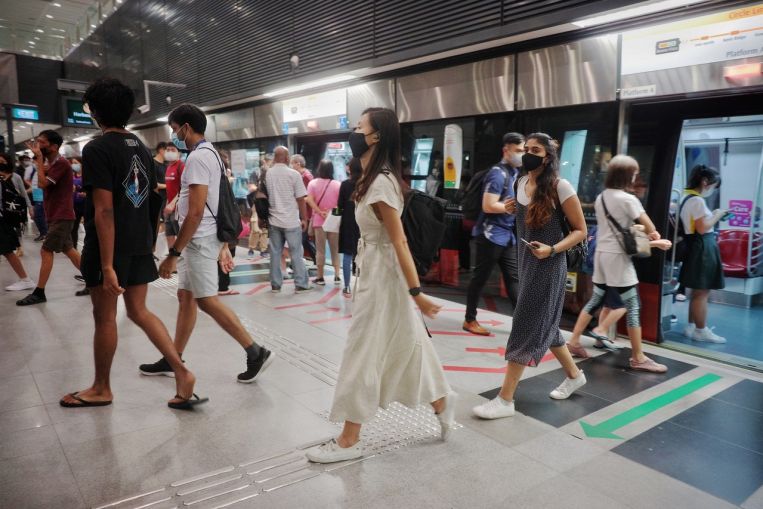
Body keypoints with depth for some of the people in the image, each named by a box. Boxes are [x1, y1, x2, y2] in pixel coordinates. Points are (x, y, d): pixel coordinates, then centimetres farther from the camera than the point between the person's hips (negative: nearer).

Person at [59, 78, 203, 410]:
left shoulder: (96, 149, -13)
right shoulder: (142, 149, 9)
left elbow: (105, 211, -20)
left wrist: (107, 266, -20)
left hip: (110, 247, -7)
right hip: (140, 244, 7)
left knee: (104, 317, 7)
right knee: (139, 311, 13)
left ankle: (101, 389, 24)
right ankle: (181, 372, 4)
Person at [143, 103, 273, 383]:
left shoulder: (198, 157, -17)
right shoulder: (209, 153, 15)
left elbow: (196, 212, -23)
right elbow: (216, 205, 17)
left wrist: (173, 253, -20)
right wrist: (223, 246, 19)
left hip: (199, 240, -10)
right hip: (199, 239, 10)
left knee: (207, 301, -5)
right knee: (186, 297, 13)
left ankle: (256, 352, 0)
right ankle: (172, 360, 23)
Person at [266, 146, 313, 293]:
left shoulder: (266, 174, 1)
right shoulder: (293, 174, -9)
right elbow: (301, 199, -8)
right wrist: (304, 219, 1)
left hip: (273, 220, 4)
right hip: (291, 221, -3)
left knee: (275, 253, 10)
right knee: (296, 253, 4)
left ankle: (275, 284, 15)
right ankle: (301, 284, 9)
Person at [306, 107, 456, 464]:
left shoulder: (380, 184, -20)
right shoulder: (380, 178, 10)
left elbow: (399, 241, -23)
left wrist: (416, 293, -23)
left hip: (381, 276, -10)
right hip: (378, 272, 10)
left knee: (363, 354, 0)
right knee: (405, 344, 19)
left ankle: (350, 440, 13)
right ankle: (442, 401, 35)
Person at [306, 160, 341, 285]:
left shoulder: (313, 183, -2)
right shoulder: (338, 184, -3)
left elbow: (310, 201, -13)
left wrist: (320, 212, -12)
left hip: (319, 220, 0)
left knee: (320, 250, 6)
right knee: (335, 249, 10)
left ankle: (320, 277, 10)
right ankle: (337, 276, 7)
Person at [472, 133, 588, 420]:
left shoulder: (560, 187, -14)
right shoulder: (521, 183, 7)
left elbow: (580, 230, -9)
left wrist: (551, 249, -24)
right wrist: (514, 210, 1)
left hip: (548, 266, -8)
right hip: (526, 262, 8)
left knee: (526, 328, -6)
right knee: (544, 324, 17)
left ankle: (505, 400, 1)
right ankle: (574, 375, 39)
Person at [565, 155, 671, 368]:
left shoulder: (600, 198, 10)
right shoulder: (628, 199, -13)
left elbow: (619, 226, 11)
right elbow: (649, 227, -7)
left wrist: (651, 241, 10)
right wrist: (655, 238, 16)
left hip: (601, 254, 8)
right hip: (618, 257, -8)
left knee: (596, 300, 16)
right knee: (633, 306, -1)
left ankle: (574, 341, 18)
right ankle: (638, 358, 5)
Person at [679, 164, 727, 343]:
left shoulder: (687, 197, 11)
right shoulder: (698, 201, -18)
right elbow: (703, 228, -21)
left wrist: (713, 216, 11)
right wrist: (716, 216, -9)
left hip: (695, 247, 10)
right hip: (702, 248, -10)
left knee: (697, 291, 18)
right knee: (702, 292, -1)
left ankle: (692, 326, 26)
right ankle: (701, 331, 7)